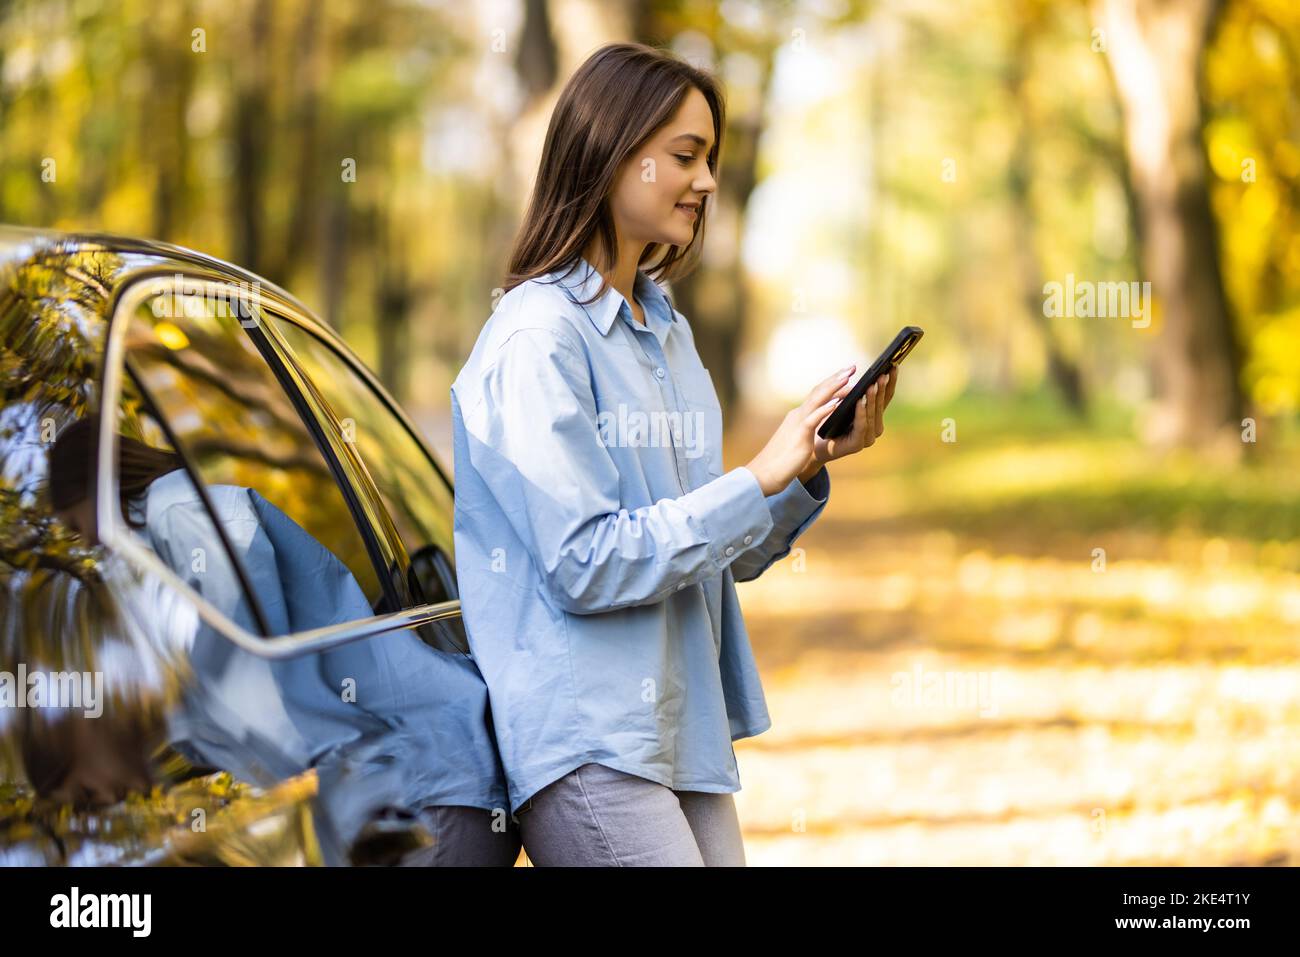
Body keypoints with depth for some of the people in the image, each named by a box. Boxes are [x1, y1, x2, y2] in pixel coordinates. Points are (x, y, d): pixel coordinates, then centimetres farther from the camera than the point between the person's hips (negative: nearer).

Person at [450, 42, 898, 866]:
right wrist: (760, 479, -15)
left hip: (689, 733, 8)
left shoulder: (669, 334, 16)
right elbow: (586, 565, -17)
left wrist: (813, 464, 2)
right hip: (588, 744, -8)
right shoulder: (539, 338, -10)